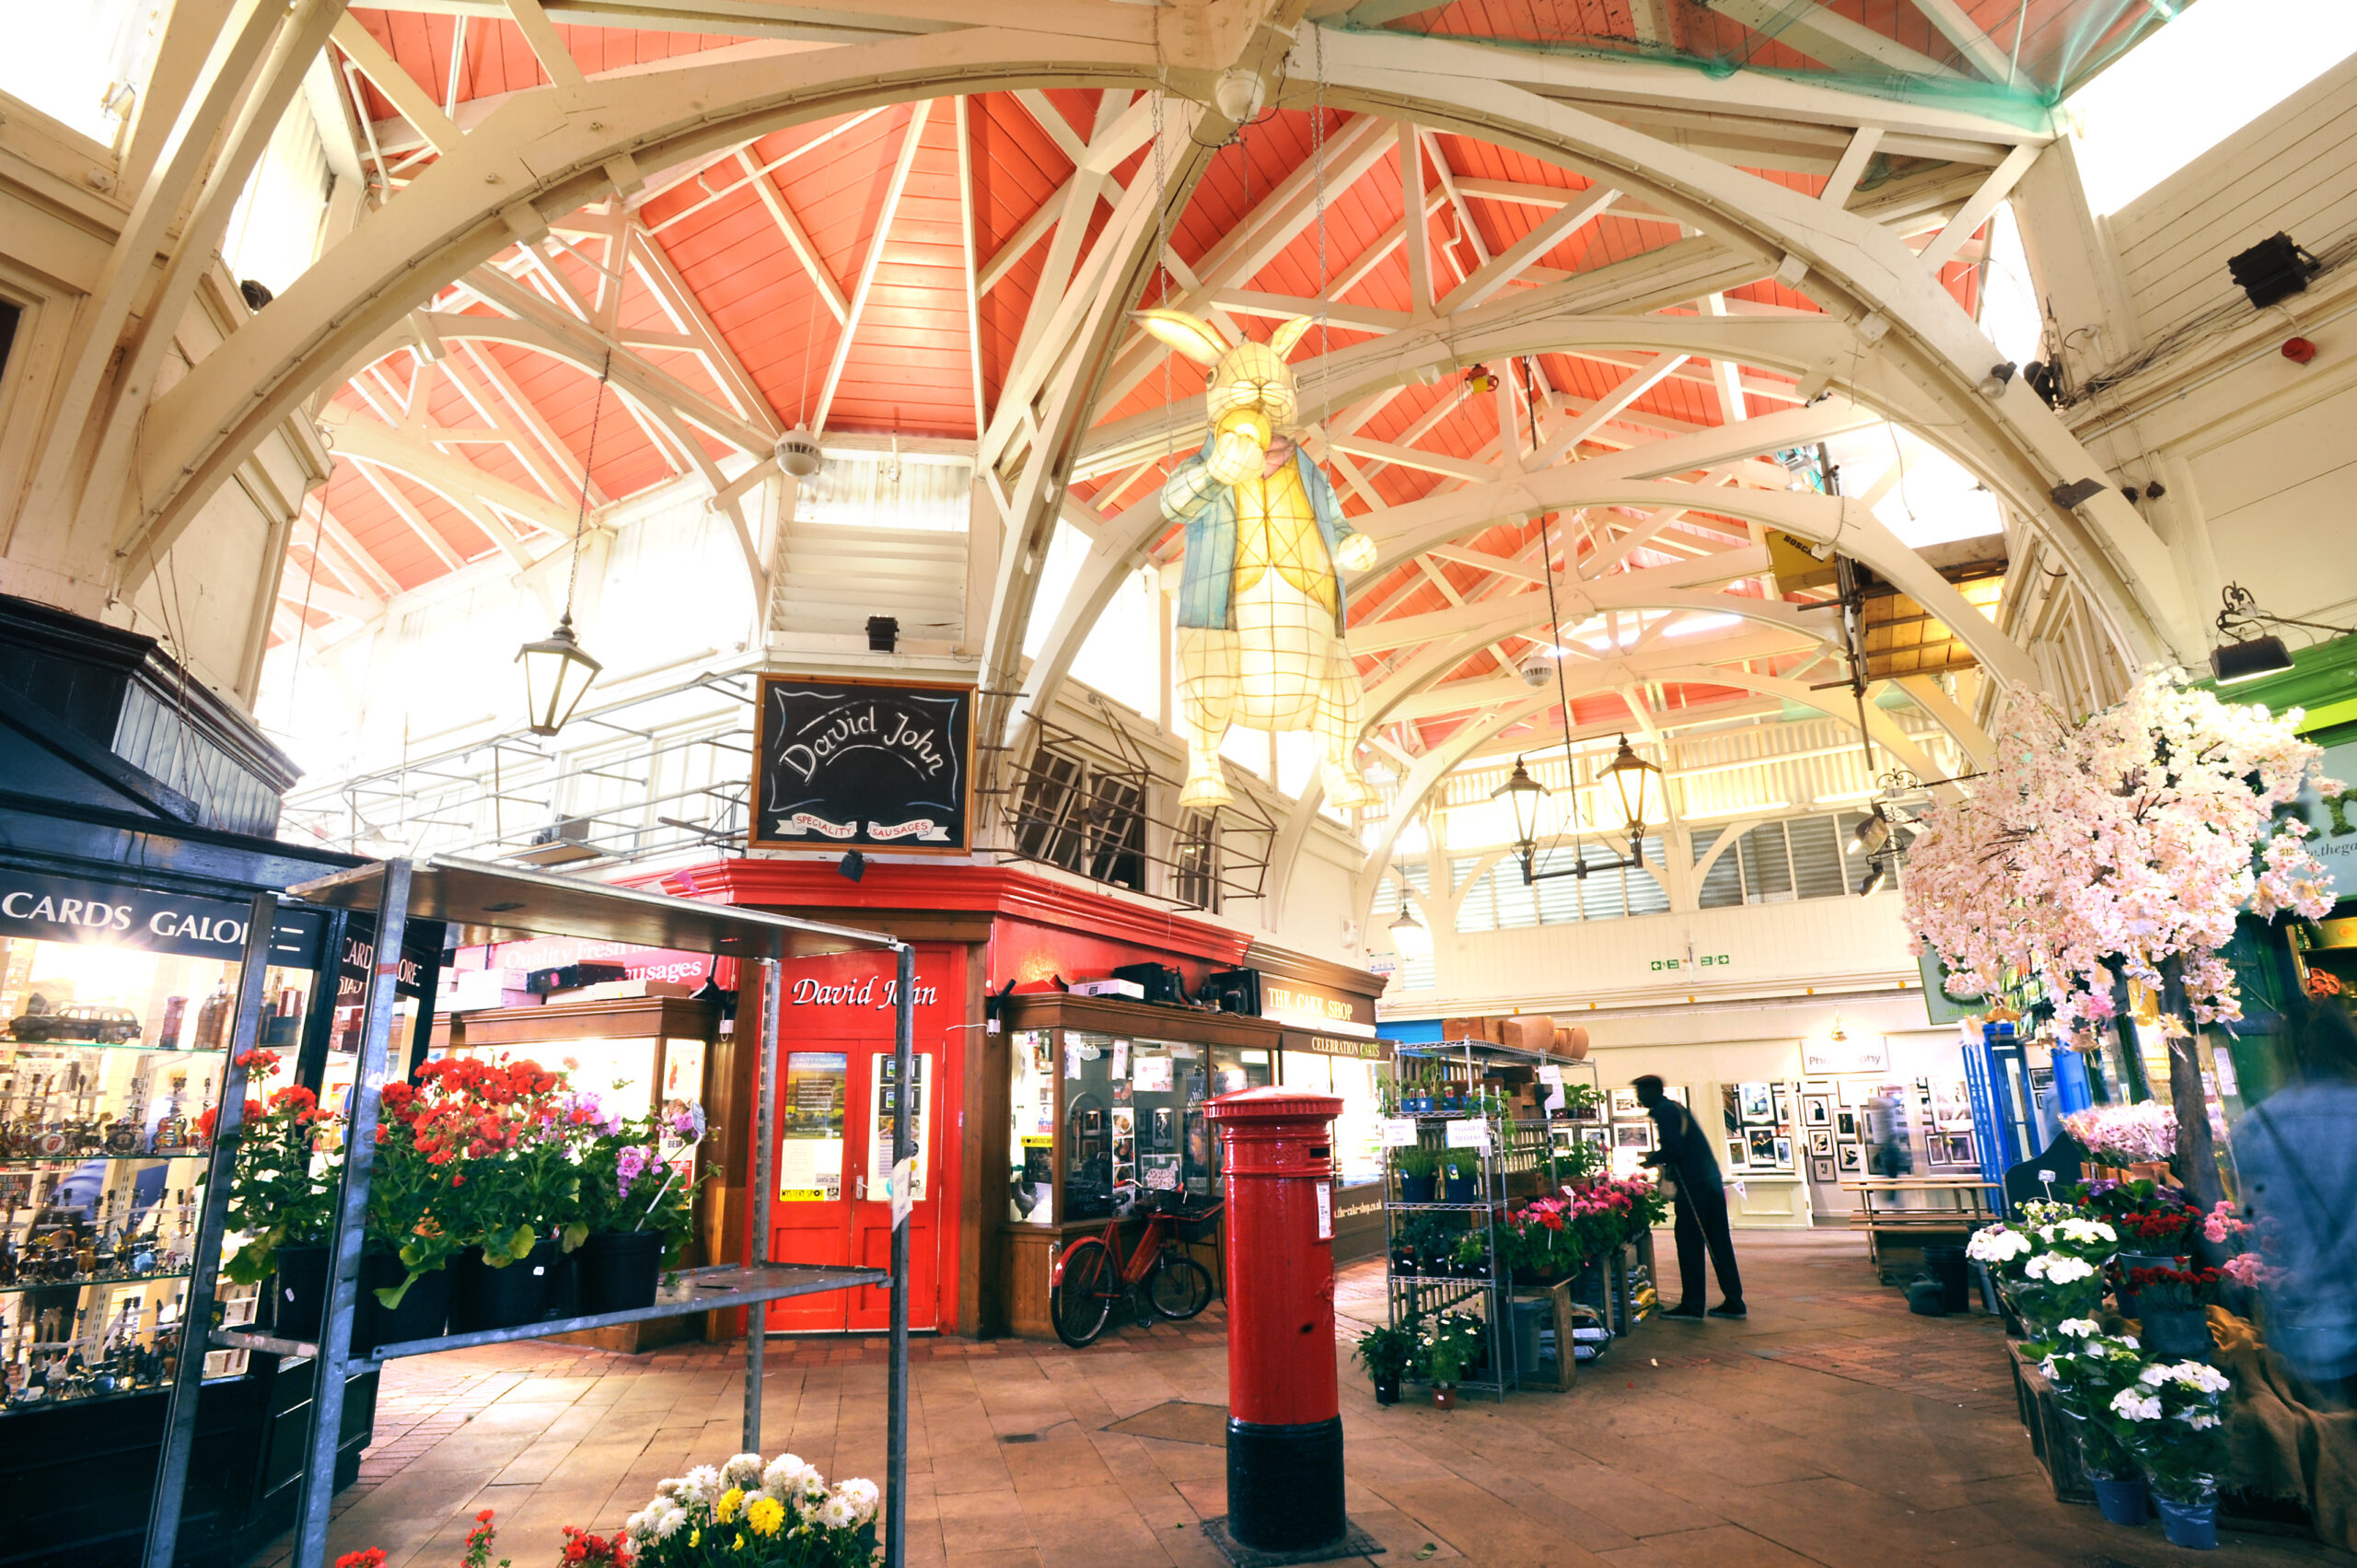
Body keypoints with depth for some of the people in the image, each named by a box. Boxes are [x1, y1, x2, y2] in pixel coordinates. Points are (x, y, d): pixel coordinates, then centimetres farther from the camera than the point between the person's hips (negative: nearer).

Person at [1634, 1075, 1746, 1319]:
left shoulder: (1663, 1110, -10)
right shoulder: (1676, 1107, 19)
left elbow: (1674, 1148, -19)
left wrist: (1653, 1159, -3)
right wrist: (1662, 1161, 21)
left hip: (1693, 1185, -9)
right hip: (1711, 1180, 9)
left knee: (1689, 1244, -2)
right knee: (1718, 1242, 11)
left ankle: (1692, 1305, 2)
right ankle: (1734, 1302, 15)